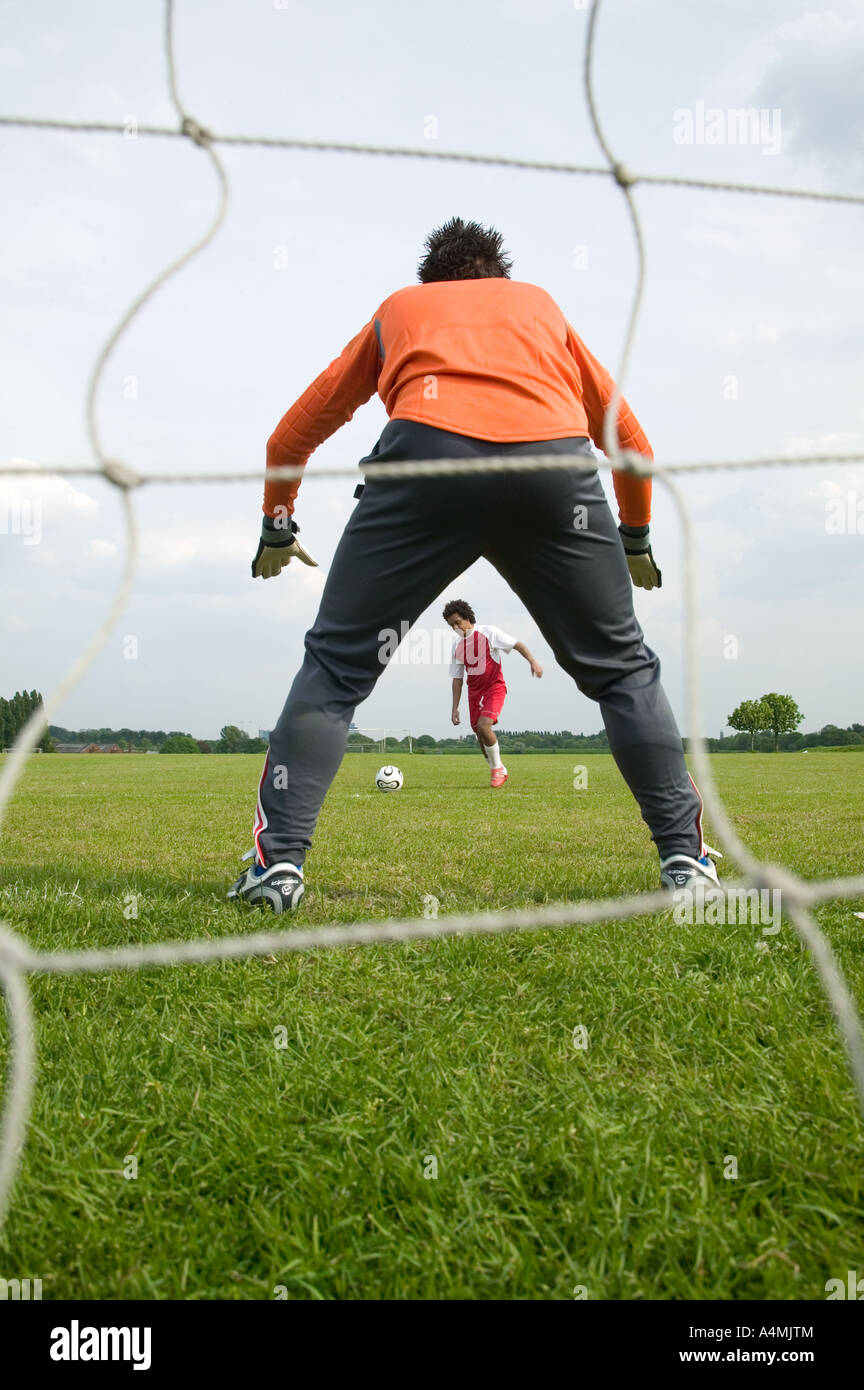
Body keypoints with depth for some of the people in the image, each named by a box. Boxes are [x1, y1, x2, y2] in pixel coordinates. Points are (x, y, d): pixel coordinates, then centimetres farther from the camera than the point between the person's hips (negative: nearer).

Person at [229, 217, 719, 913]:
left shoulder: (399, 308, 34)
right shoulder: (540, 304, 35)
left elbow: (290, 439, 34)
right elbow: (632, 441, 36)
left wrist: (277, 528, 48)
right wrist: (636, 538, 49)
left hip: (427, 456, -1)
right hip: (556, 462, 1)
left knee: (337, 665, 11)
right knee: (624, 669, 16)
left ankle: (279, 862, 3)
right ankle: (685, 859, 12)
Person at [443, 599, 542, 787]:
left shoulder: (488, 633, -8)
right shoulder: (457, 645, 7)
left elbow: (517, 644, -9)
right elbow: (457, 678, 12)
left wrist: (533, 662, -26)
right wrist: (455, 708, 8)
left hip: (494, 687, -6)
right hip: (474, 692, 6)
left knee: (483, 726, -25)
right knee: (480, 737, 2)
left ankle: (497, 768, -7)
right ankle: (500, 772, 21)